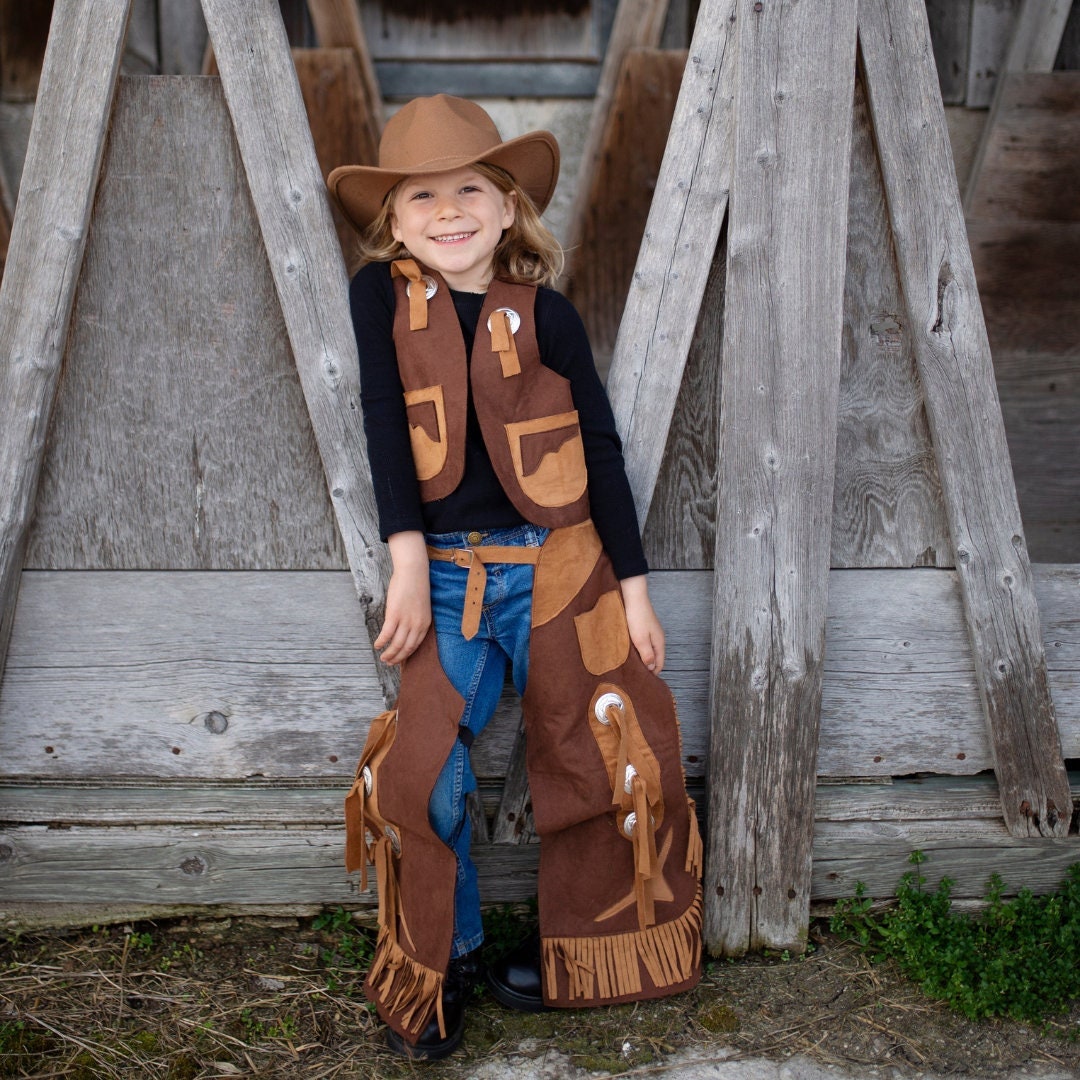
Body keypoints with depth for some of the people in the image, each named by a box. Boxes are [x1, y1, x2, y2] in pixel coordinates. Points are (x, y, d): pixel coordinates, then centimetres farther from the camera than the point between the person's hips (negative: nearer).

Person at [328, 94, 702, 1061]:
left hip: (559, 569, 0)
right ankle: (442, 963, 18)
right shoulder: (383, 294, -1)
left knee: (591, 758, 4)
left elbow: (601, 451, -1)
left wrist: (634, 587, -2)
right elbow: (383, 421, -5)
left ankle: (578, 952, 27)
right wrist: (408, 562, -13)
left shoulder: (543, 313, -4)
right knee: (423, 778, -6)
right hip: (448, 576, 0)